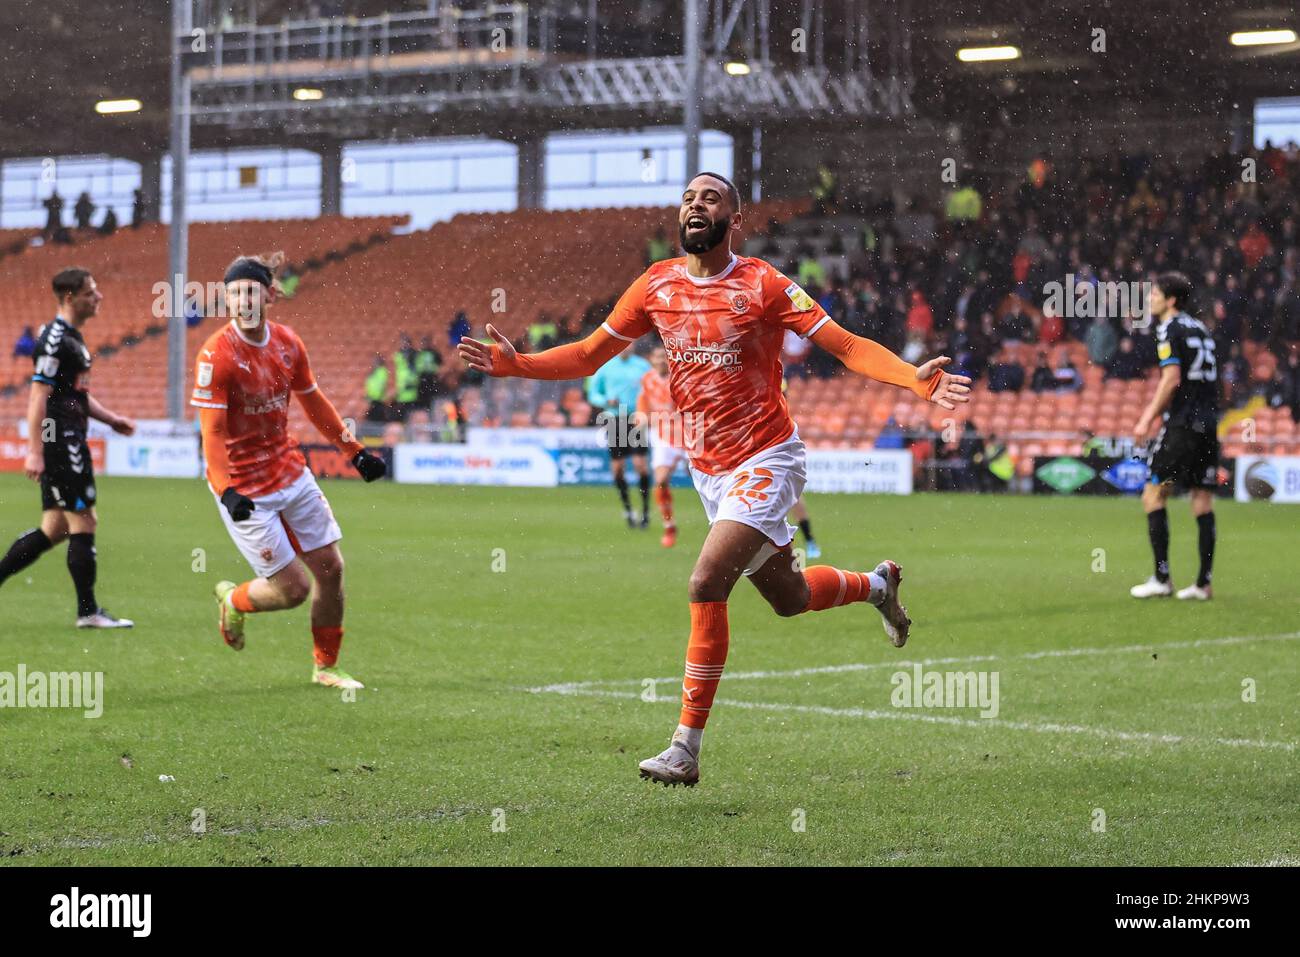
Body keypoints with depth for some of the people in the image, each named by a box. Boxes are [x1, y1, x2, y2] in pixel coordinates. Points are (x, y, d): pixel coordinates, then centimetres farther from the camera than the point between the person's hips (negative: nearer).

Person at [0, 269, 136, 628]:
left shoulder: (72, 338, 18)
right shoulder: (55, 339, -14)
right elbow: (39, 397, -18)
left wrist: (110, 418, 17)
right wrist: (35, 452, -22)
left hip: (68, 443, 10)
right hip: (61, 444, -10)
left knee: (54, 529, 13)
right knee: (83, 523, -5)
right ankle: (88, 611, 1)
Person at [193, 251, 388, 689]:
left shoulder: (288, 343, -1)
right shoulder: (216, 354, -20)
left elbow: (314, 403, 15)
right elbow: (212, 432, -23)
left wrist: (355, 452, 16)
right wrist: (227, 492, -35)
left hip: (291, 472, 6)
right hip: (245, 489, -6)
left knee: (330, 568, 7)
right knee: (293, 589, -5)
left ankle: (326, 666, 26)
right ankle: (233, 601, 28)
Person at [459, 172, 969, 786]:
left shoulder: (763, 285, -11)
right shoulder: (655, 286, 3)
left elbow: (847, 346, -14)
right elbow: (589, 356, 12)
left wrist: (916, 381, -29)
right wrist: (515, 364, -1)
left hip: (765, 462, -6)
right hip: (707, 469, 6)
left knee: (707, 582, -21)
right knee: (786, 597, 16)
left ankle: (686, 749, -13)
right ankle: (877, 584, 49)